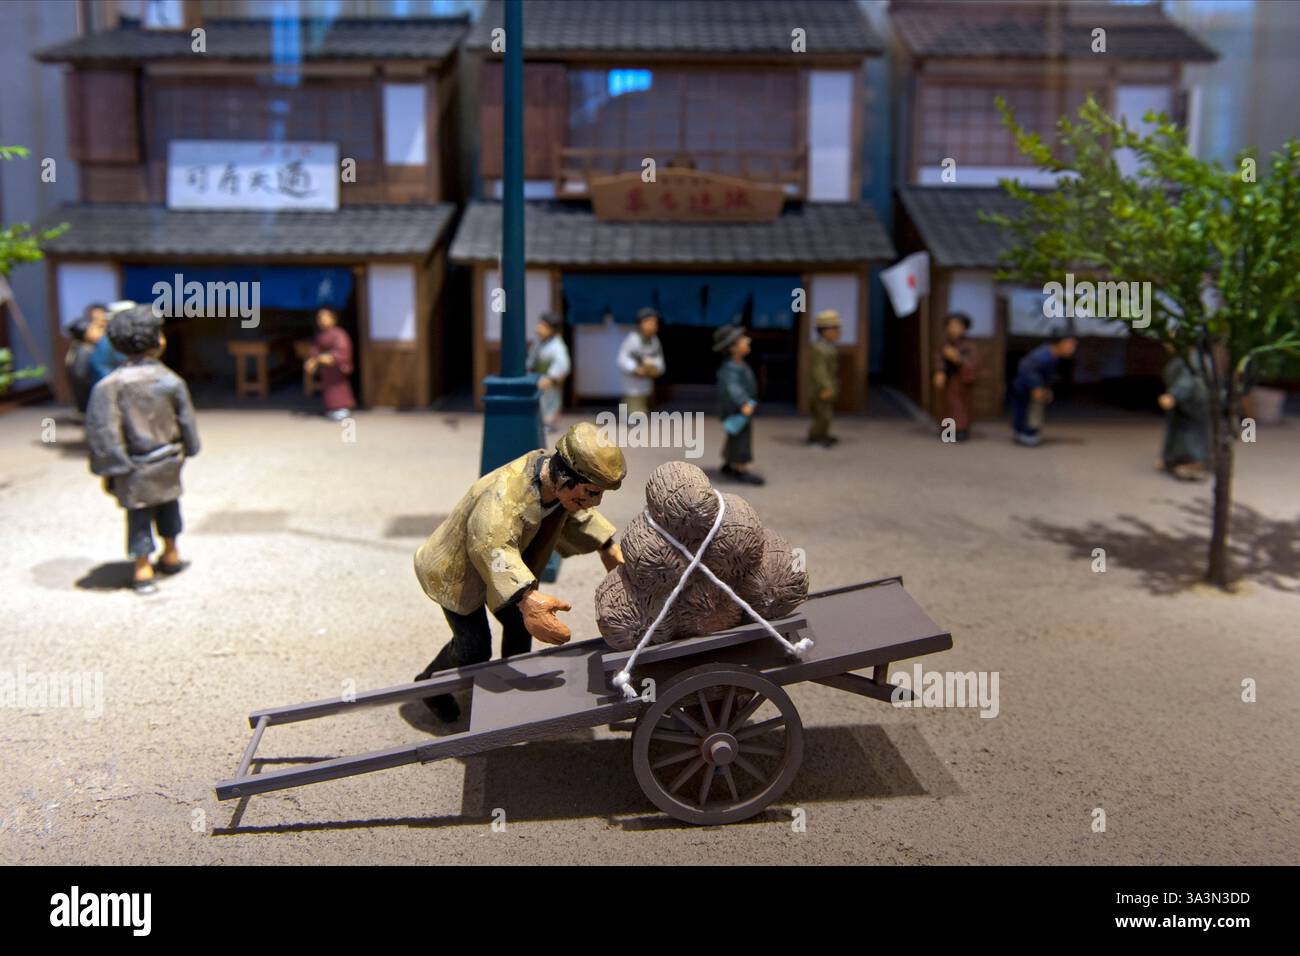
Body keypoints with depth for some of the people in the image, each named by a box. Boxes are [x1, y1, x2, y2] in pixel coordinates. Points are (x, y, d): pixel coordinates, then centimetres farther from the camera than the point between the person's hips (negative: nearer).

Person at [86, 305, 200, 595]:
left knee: (139, 515, 9)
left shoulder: (109, 385, -17)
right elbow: (186, 421, 1)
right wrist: (187, 451, 17)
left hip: (134, 468, -3)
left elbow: (103, 431, -15)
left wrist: (107, 469, -6)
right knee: (168, 506, 23)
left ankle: (143, 570, 14)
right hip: (168, 462, 3)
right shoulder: (171, 381, -10)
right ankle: (171, 556, 37)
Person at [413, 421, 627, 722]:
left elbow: (578, 514, 7)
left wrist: (610, 547, -3)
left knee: (520, 625, 12)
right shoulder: (506, 495, -44)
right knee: (474, 646, -4)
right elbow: (491, 547, -61)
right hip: (456, 570, -7)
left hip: (504, 565, 7)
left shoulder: (557, 480, -17)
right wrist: (527, 598, -75)